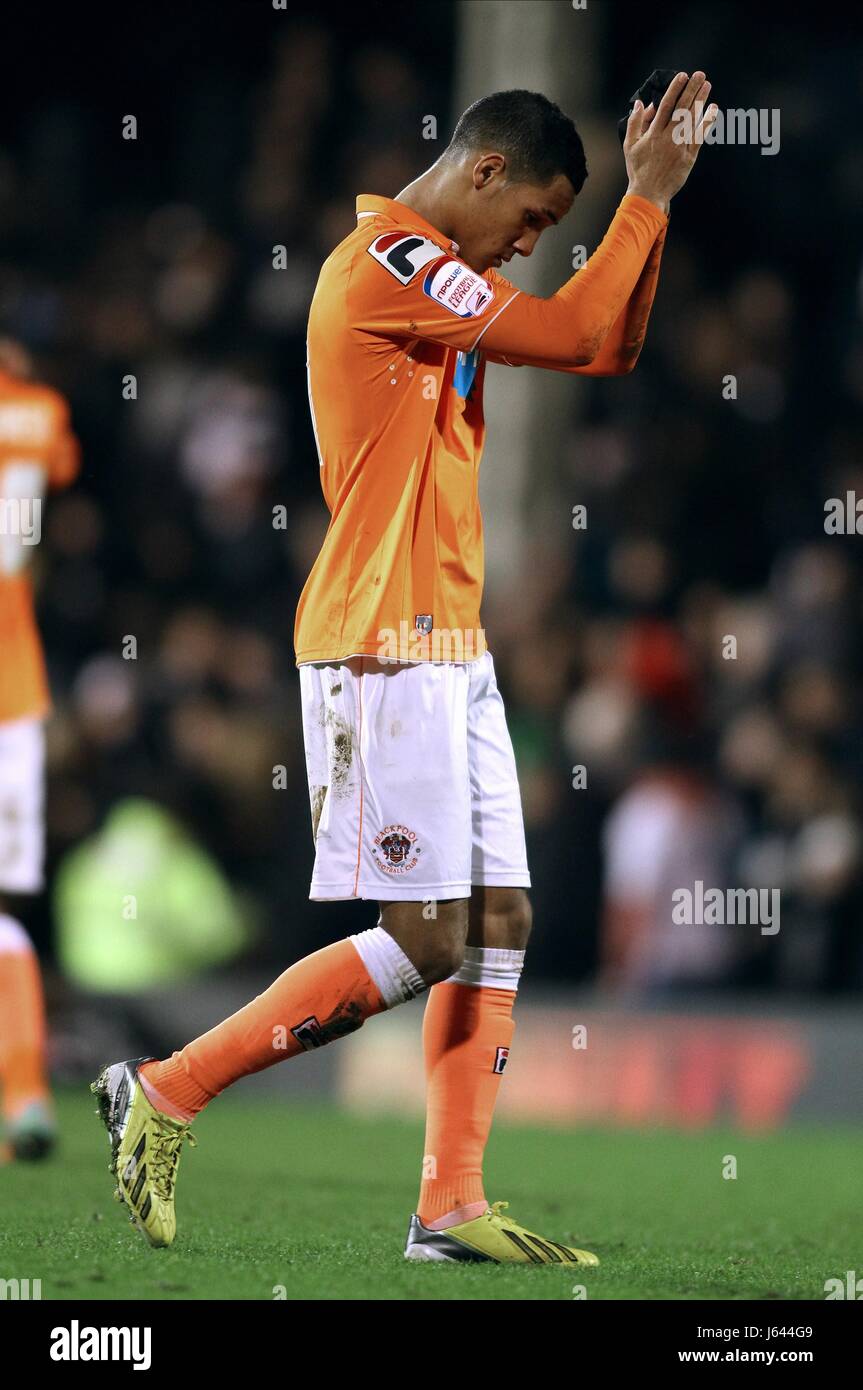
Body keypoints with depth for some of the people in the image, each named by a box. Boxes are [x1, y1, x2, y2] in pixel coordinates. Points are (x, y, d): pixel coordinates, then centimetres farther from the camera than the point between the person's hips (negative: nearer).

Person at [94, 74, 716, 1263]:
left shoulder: (442, 281, 18)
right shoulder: (390, 258, -12)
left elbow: (610, 350, 22)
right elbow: (574, 334, -16)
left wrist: (651, 200, 12)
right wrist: (648, 197, -7)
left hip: (450, 649, 10)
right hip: (384, 648, -10)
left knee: (500, 926, 5)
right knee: (425, 941, -11)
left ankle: (451, 1205, 5)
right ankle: (166, 1094, -2)